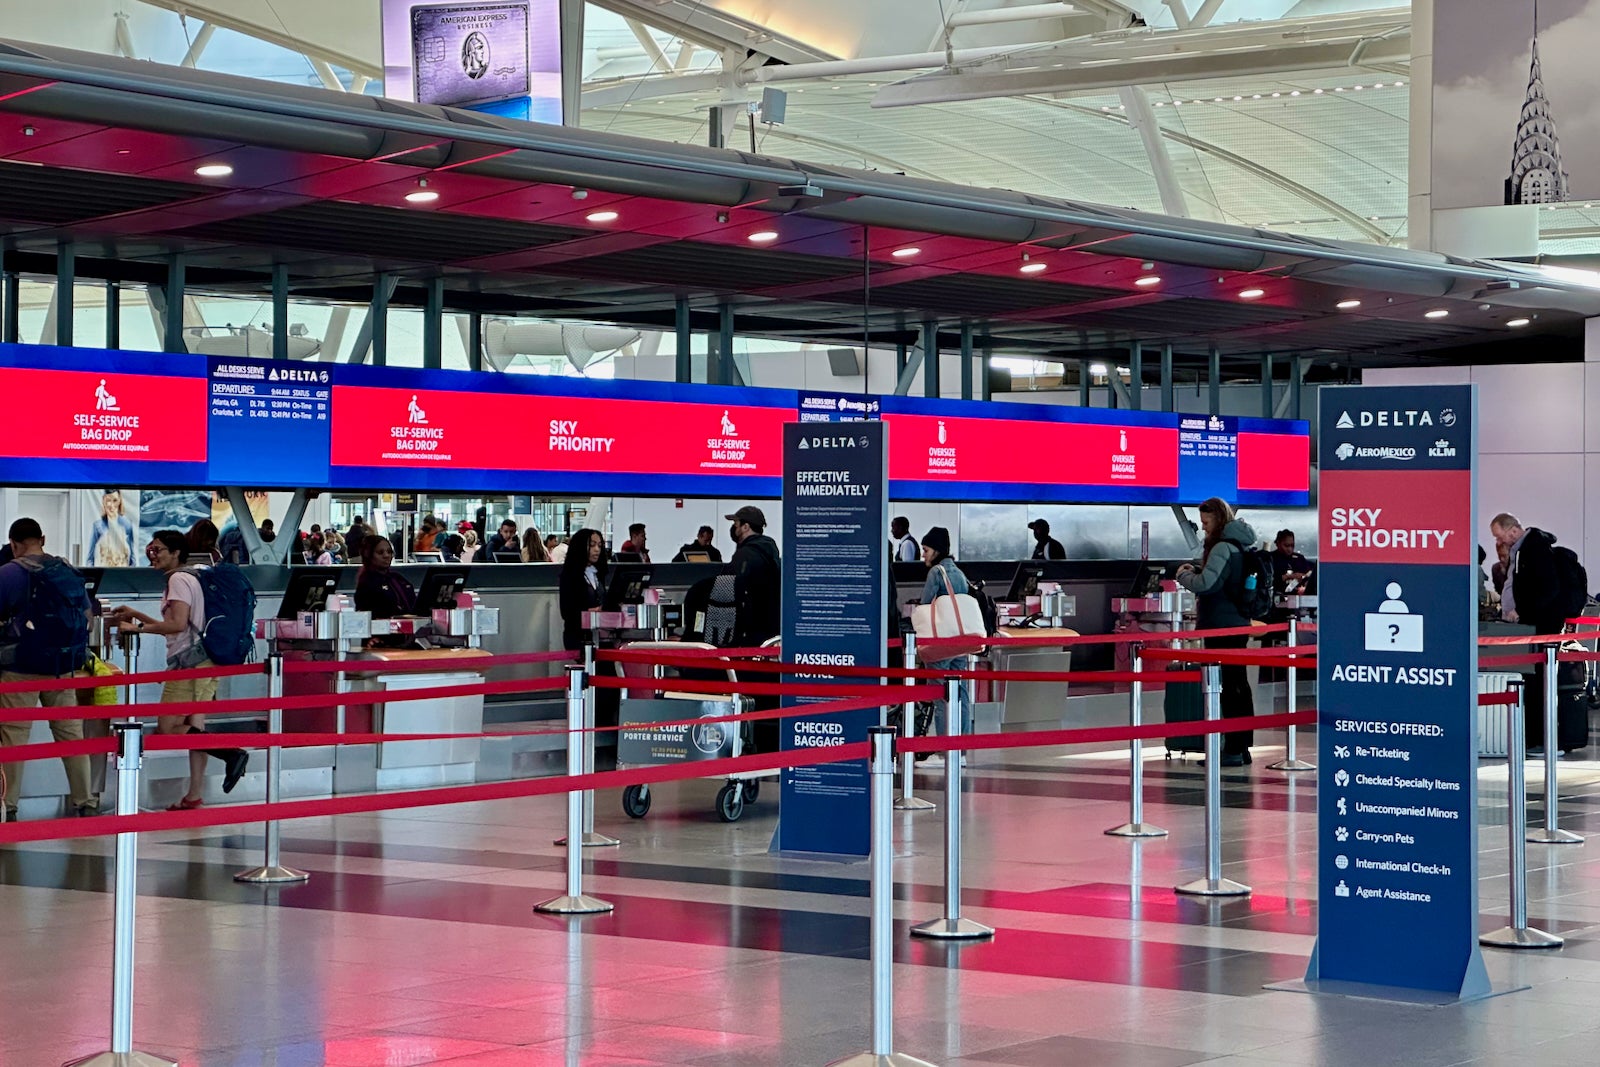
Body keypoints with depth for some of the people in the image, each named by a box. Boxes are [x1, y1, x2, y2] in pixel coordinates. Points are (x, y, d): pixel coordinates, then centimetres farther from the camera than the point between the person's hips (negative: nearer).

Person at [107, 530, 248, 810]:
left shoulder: (179, 579, -8)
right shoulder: (188, 578, 23)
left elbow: (178, 624, -20)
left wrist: (139, 627, -14)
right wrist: (136, 615, 28)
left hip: (188, 662, -10)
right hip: (204, 661, 10)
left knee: (167, 729, -11)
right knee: (193, 728, 7)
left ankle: (230, 752, -19)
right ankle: (195, 795, 6)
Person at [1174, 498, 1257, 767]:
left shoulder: (1222, 548, -17)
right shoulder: (1239, 546, 14)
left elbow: (1205, 584, -23)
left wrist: (1183, 575, -6)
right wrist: (1196, 571, 9)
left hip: (1222, 627, -10)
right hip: (1239, 623, 10)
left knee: (1227, 687, -7)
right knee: (1239, 685, 13)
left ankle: (1233, 749, -7)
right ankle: (1242, 746, 18)